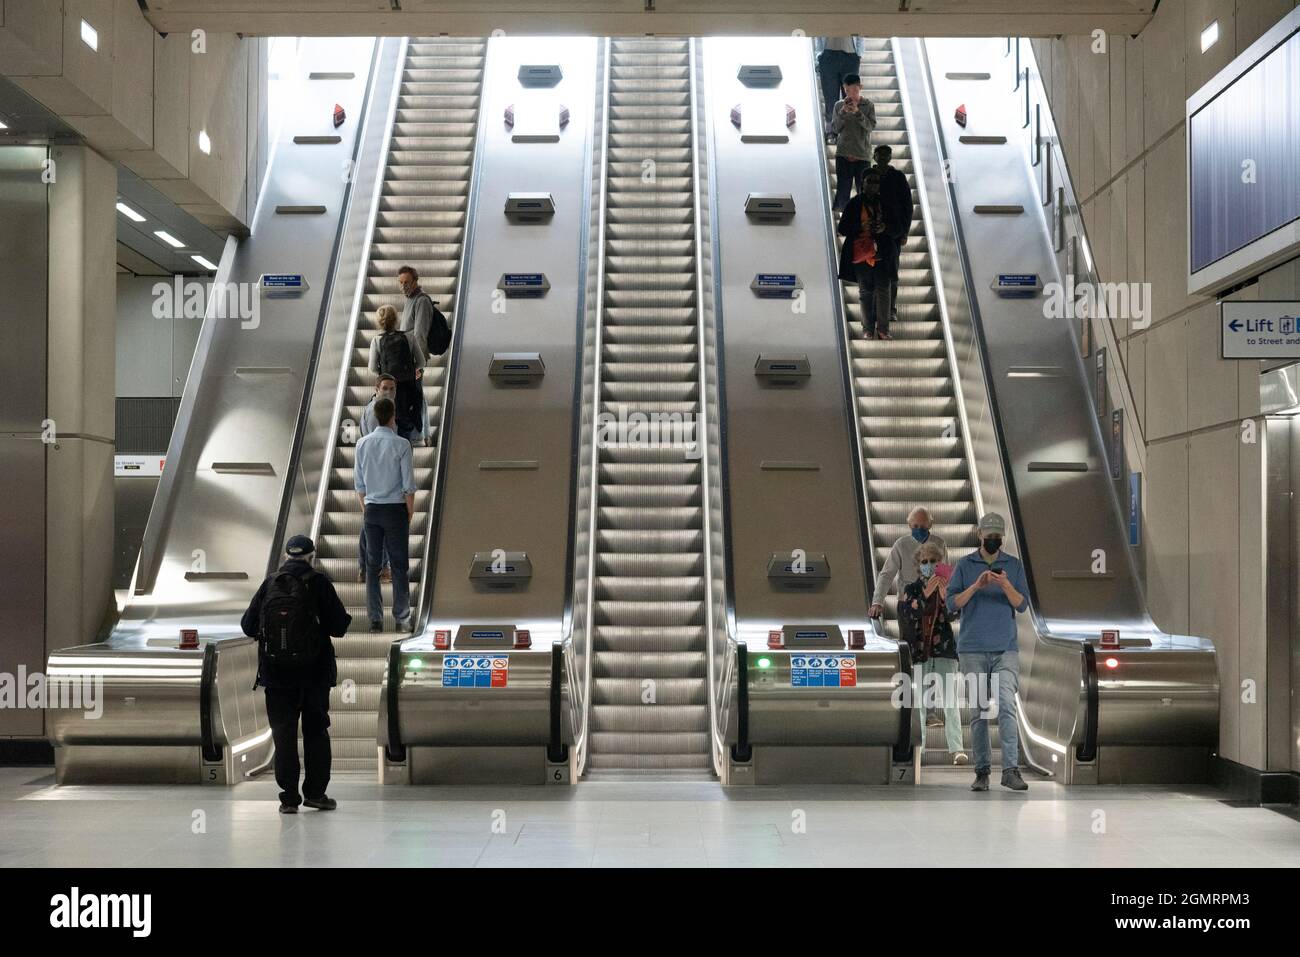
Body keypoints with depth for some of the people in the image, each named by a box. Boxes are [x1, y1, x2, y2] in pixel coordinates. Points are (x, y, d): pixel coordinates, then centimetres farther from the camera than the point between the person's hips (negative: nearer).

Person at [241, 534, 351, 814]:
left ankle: (289, 798, 4)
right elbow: (339, 627, -9)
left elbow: (248, 626, 5)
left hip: (276, 675, 1)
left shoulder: (270, 584, 2)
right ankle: (315, 793, 13)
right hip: (314, 673, -1)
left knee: (283, 733, 7)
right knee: (316, 731, 12)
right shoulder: (318, 582, -6)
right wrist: (344, 620, 13)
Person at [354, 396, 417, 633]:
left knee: (372, 564, 8)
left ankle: (375, 619, 8)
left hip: (372, 509, 3)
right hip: (396, 508, -3)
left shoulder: (362, 444, 2)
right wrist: (410, 512, 2)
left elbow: (359, 483, 7)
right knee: (399, 564, 2)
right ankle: (402, 619, 3)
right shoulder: (401, 445, -9)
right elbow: (409, 484, -9)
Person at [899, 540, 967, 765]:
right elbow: (906, 614, -8)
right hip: (919, 652, 2)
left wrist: (945, 597, -22)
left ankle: (956, 749, -15)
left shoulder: (948, 587, 4)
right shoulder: (911, 589, 9)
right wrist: (925, 595, -19)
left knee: (949, 701, -11)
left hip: (944, 651, -2)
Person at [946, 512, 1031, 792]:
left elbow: (1022, 605, 2)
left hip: (1006, 648, 0)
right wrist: (976, 586, -15)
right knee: (978, 711, 3)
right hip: (972, 649, 0)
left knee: (1007, 705, -13)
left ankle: (1011, 769, -14)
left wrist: (1006, 585, -17)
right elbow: (952, 603, 0)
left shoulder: (1014, 565, 9)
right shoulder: (964, 565, 7)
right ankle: (982, 771, 9)